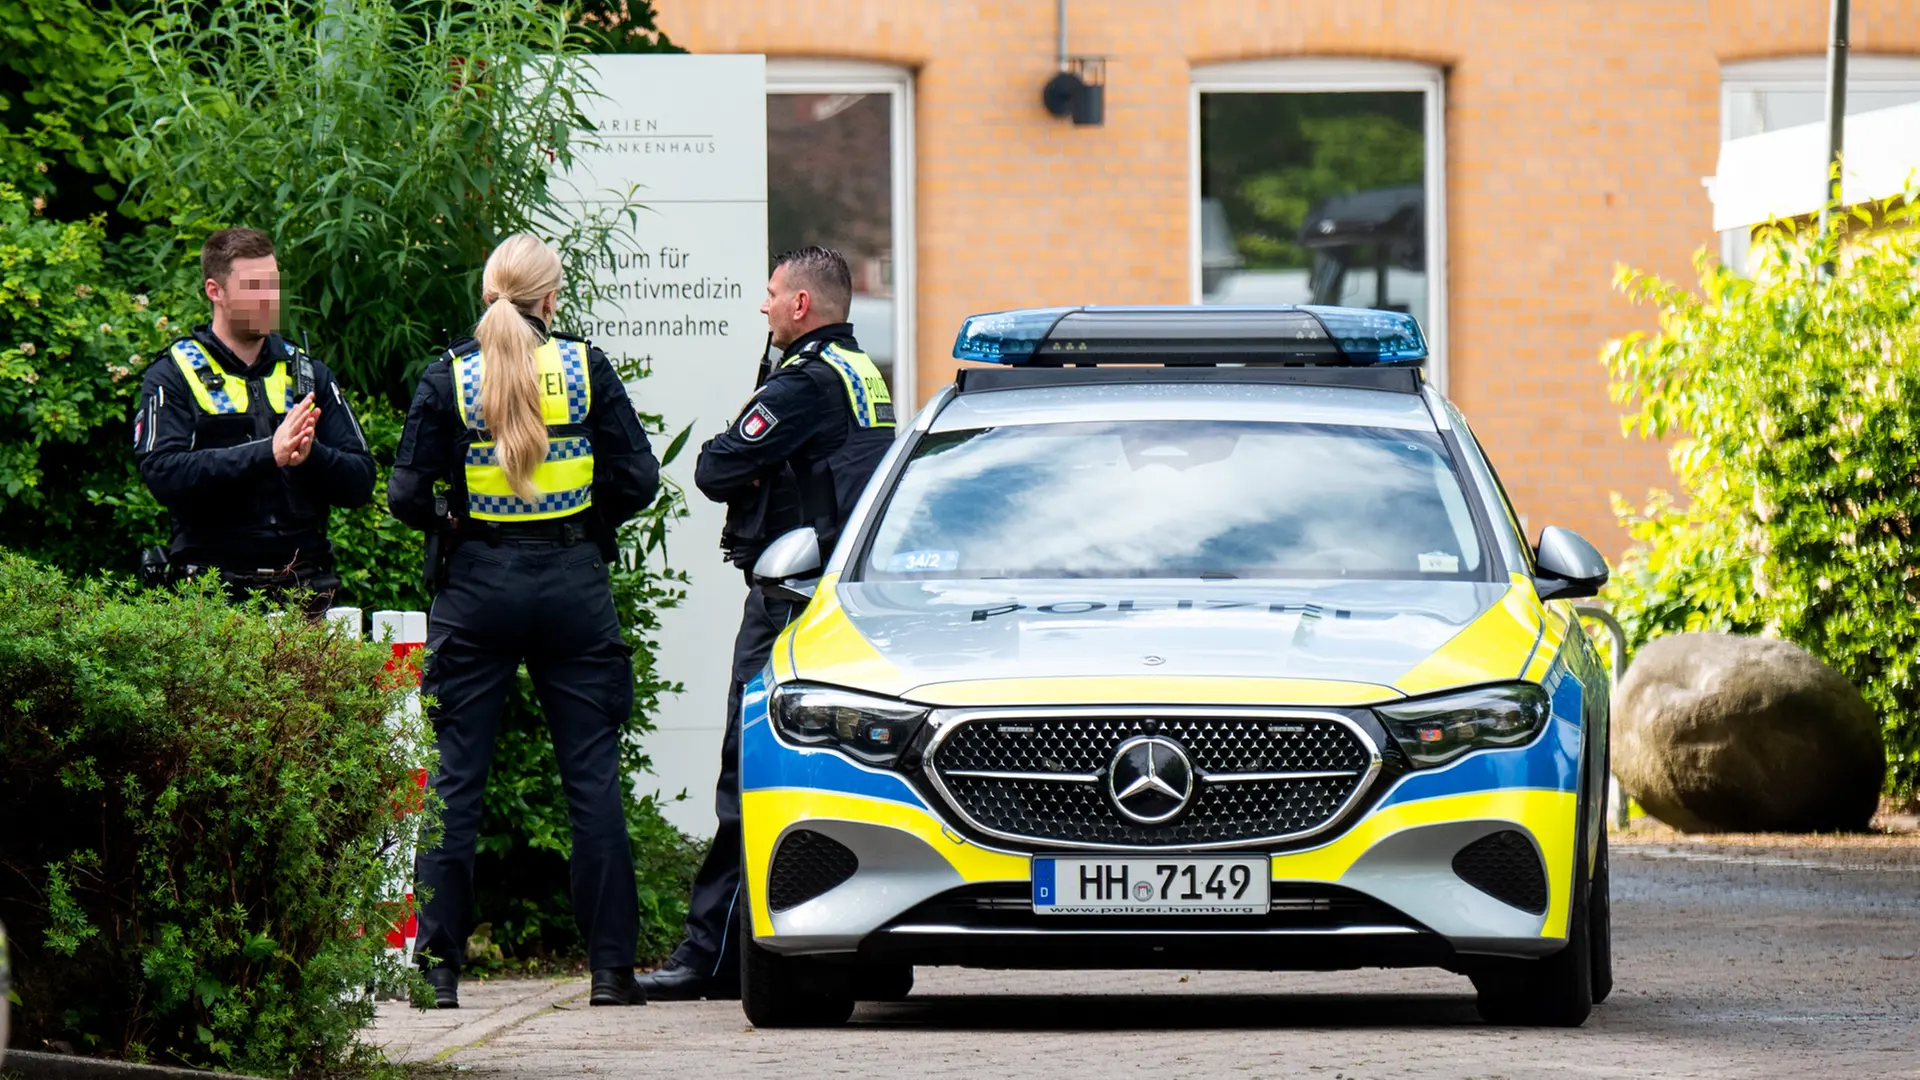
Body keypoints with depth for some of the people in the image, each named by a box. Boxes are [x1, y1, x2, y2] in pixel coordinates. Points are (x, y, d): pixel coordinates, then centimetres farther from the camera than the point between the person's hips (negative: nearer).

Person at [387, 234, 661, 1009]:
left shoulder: (449, 376, -2)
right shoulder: (585, 367, -1)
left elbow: (407, 494, -6)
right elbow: (637, 480, -3)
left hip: (478, 588, 0)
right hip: (572, 585, 0)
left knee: (455, 777, 4)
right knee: (592, 773, 4)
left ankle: (439, 964, 0)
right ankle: (611, 964, 2)